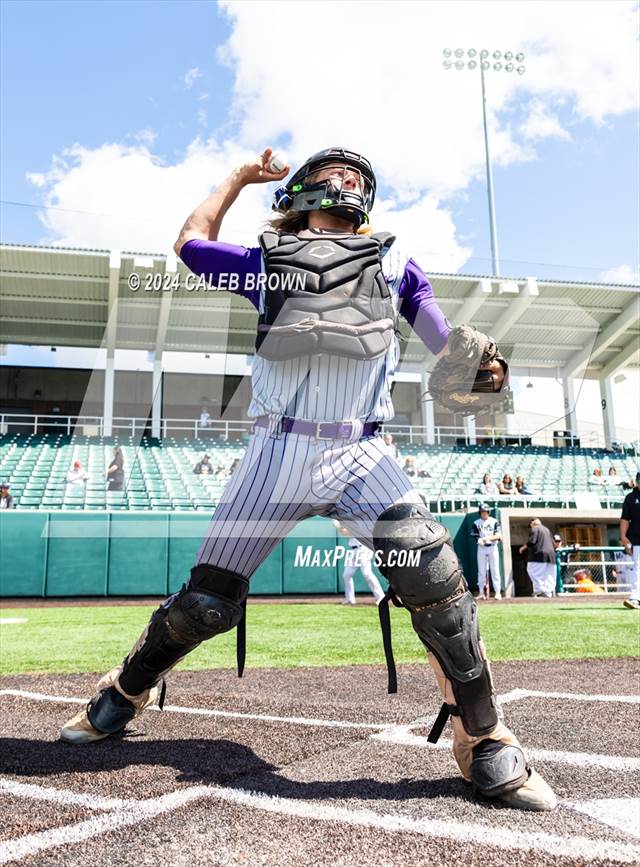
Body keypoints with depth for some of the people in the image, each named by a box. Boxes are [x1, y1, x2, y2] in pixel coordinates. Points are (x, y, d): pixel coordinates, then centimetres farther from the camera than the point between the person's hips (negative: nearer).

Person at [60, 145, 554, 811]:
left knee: (434, 576, -20)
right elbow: (192, 241, 33)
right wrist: (241, 175, 41)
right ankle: (126, 692, 30)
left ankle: (484, 744, -2)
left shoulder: (394, 266, 19)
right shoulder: (267, 260, 19)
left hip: (360, 455, 0)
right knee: (207, 602, 2)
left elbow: (449, 348, 16)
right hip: (277, 451, 0)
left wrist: (477, 368, -8)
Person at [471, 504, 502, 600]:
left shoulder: (494, 522, 0)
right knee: (481, 571, 3)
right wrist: (479, 540, -26)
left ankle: (497, 592, 2)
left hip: (493, 547, -1)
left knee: (495, 570, -1)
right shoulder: (476, 523, 3)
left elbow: (498, 535, -9)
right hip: (481, 548, 1)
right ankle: (481, 592, 8)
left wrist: (488, 538, -25)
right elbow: (474, 536, -3)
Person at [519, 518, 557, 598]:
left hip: (539, 554, -7)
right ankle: (548, 592, 2)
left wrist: (523, 547, 2)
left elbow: (532, 542, -13)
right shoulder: (547, 529, 20)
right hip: (550, 555, 7)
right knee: (548, 575, 7)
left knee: (531, 570, 0)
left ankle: (540, 588, -10)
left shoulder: (534, 529, -2)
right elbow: (553, 544, 21)